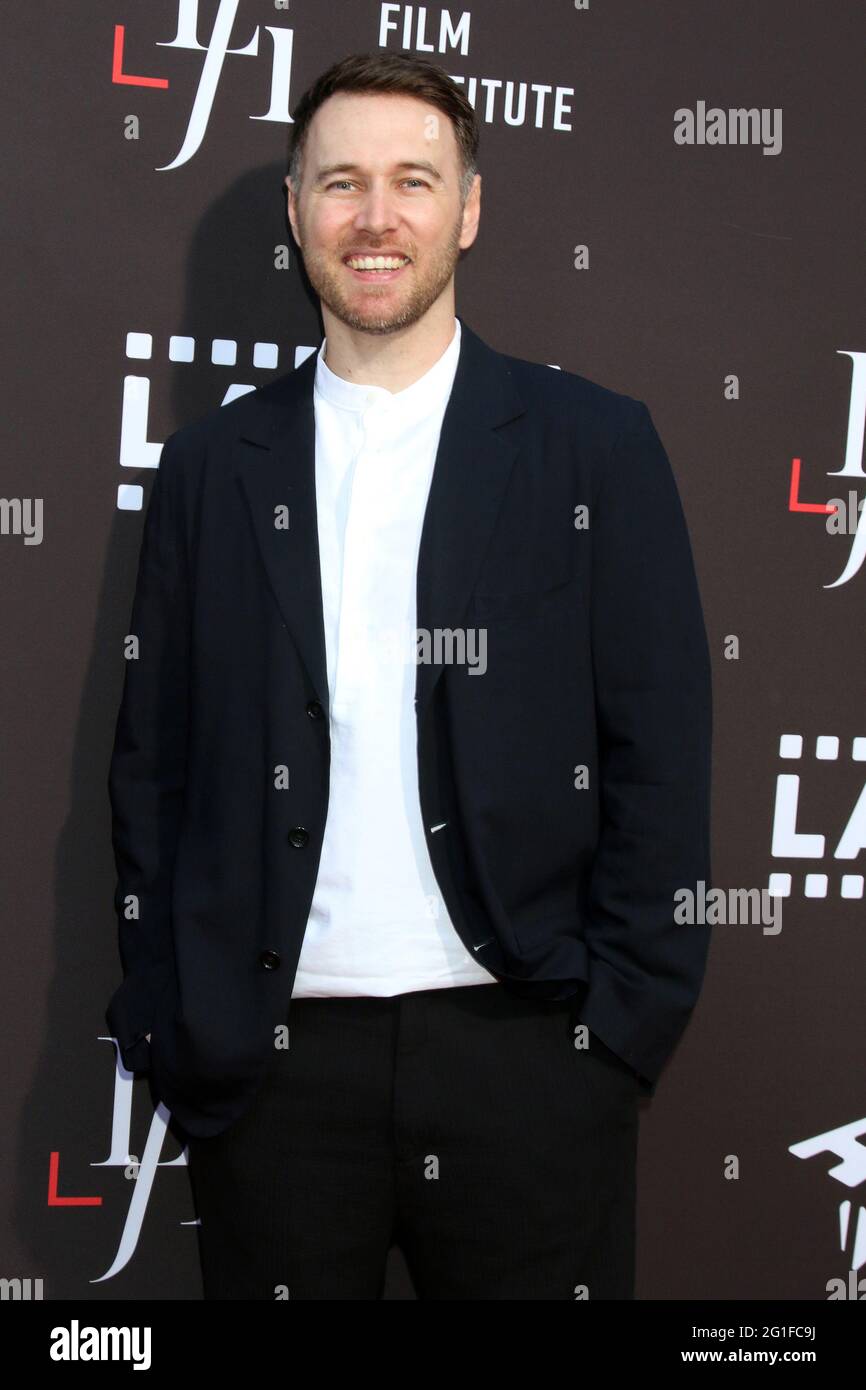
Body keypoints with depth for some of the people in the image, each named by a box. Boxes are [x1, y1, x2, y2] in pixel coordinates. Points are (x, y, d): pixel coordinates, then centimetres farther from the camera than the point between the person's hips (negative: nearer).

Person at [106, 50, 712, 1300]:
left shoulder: (594, 445, 2)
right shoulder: (212, 467, 8)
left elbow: (660, 752, 0)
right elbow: (152, 761, 9)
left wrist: (626, 1023, -6)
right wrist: (164, 1025, 2)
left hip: (523, 1051, -1)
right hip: (272, 1065, 2)